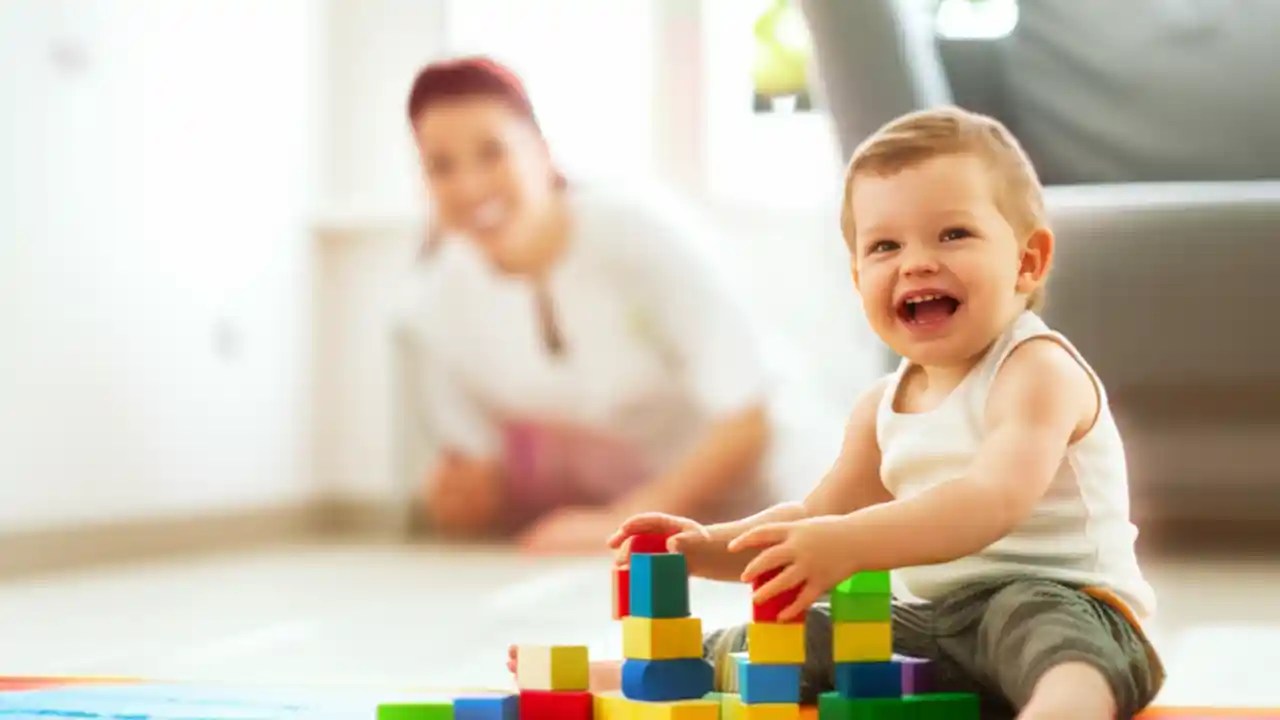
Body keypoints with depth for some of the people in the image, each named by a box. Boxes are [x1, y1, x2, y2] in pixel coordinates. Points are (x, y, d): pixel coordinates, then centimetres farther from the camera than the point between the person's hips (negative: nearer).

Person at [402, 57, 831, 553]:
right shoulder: (443, 302, -8)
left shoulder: (636, 229, -22)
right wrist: (457, 492, -20)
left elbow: (748, 417, -24)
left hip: (755, 499, -5)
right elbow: (479, 474, 3)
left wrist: (623, 524, -31)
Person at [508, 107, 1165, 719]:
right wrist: (711, 546, 3)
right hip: (935, 621, 9)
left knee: (1039, 623, -41)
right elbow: (816, 518, 22)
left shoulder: (1037, 369, -13)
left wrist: (850, 544, -41)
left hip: (1058, 600, -8)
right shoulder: (883, 408, 13)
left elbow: (992, 500, -30)